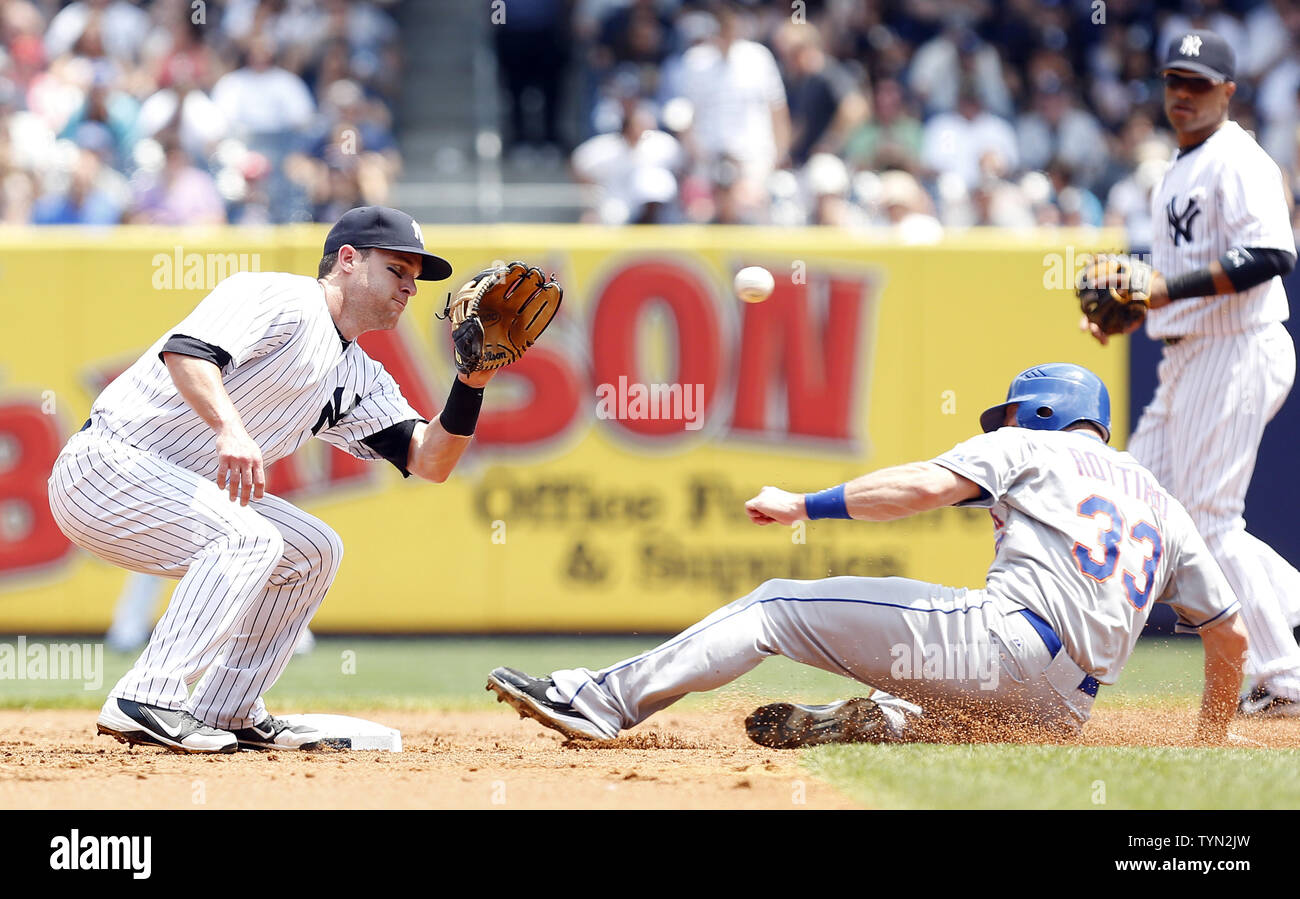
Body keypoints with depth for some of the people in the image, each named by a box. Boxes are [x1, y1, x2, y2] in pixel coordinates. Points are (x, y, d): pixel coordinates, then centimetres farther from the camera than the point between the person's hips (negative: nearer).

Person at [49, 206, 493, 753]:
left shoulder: (360, 379, 16)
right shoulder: (280, 299, -12)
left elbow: (429, 460, 9)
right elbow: (186, 350, -29)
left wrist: (472, 382, -5)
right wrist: (230, 428, -44)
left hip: (180, 490, 10)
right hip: (107, 463, -10)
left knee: (312, 551, 10)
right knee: (248, 536, -28)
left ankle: (226, 713, 11)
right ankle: (145, 703, -31)